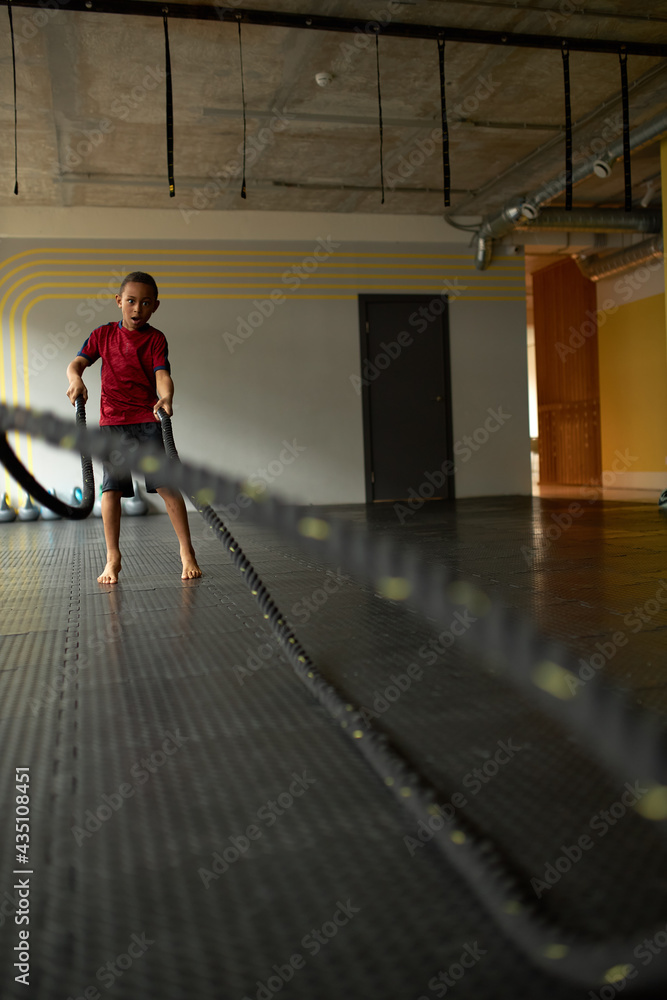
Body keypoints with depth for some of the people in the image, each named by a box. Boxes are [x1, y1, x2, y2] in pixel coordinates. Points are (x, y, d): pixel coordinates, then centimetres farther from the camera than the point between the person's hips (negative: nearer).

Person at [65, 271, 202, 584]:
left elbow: (162, 375, -11)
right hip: (112, 420, 2)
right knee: (111, 486, -3)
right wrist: (75, 379, -21)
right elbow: (76, 363, 3)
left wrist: (166, 397, -33)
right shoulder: (103, 334, 9)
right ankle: (112, 559, 5)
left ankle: (187, 552, -1)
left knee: (167, 483, -8)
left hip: (148, 419, -2)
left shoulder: (155, 338, 2)